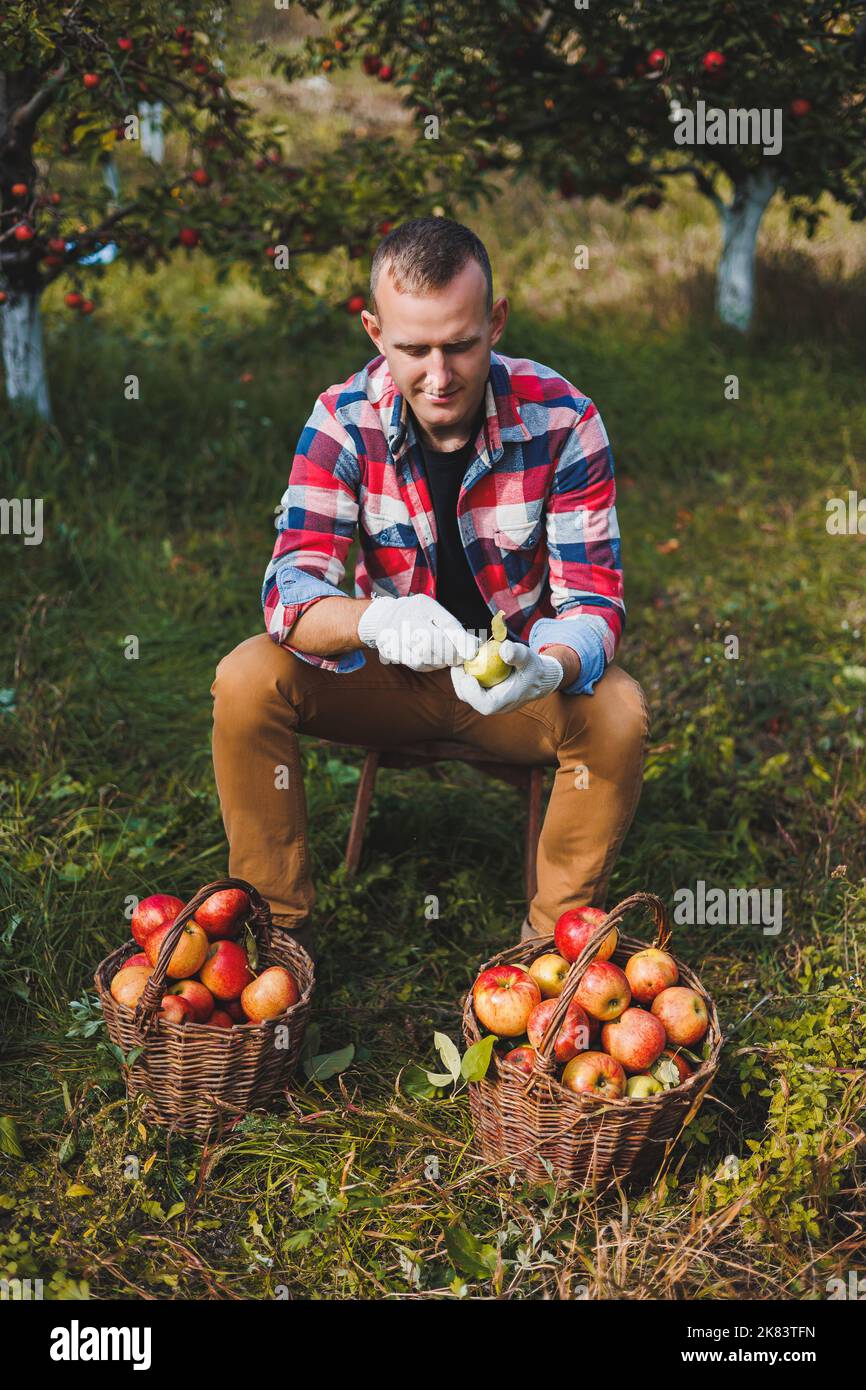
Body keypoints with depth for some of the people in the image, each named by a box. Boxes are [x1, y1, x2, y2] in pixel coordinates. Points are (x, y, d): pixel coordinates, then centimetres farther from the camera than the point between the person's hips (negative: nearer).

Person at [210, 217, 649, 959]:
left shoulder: (560, 419, -18)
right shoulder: (345, 418, -15)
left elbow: (594, 599, -19)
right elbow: (291, 585, -22)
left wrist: (549, 668, -44)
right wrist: (377, 622, -46)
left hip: (521, 678, -1)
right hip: (391, 675, 1)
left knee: (617, 711, -31)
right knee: (246, 680, -23)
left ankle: (557, 936, -9)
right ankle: (278, 921, -5)